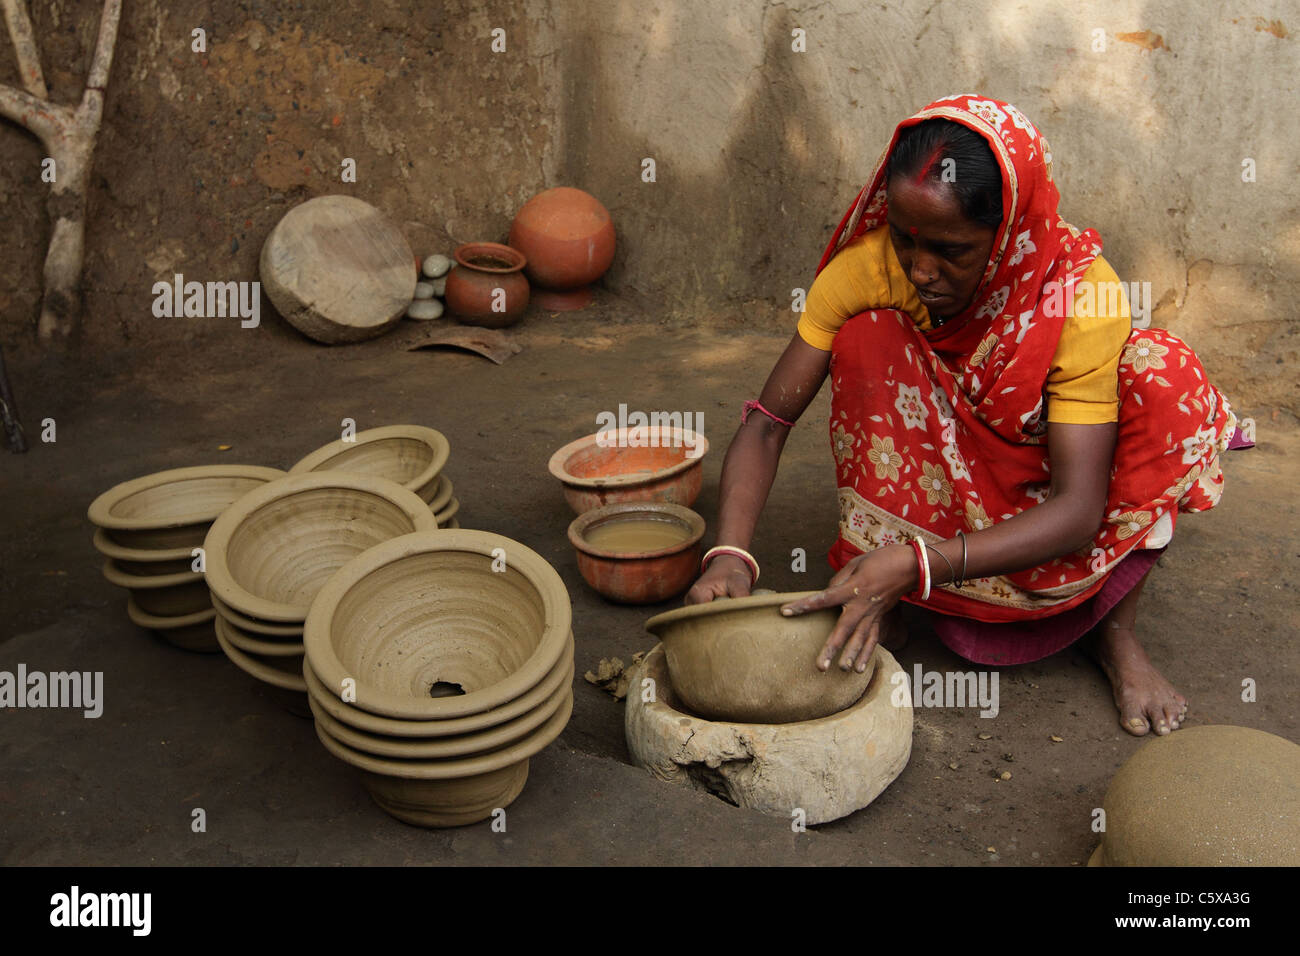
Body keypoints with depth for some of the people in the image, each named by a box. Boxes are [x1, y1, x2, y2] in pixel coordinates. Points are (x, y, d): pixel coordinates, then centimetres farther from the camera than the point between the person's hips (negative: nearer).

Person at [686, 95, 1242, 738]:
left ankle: (1116, 630, -13)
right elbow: (768, 421, -20)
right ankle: (874, 609, -18)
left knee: (1164, 374, -28)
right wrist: (730, 555, -37)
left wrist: (916, 564, -47)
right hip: (933, 485, 1)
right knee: (867, 335, -26)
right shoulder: (867, 267, -22)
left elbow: (1078, 510, -32)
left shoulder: (1084, 295, -28)